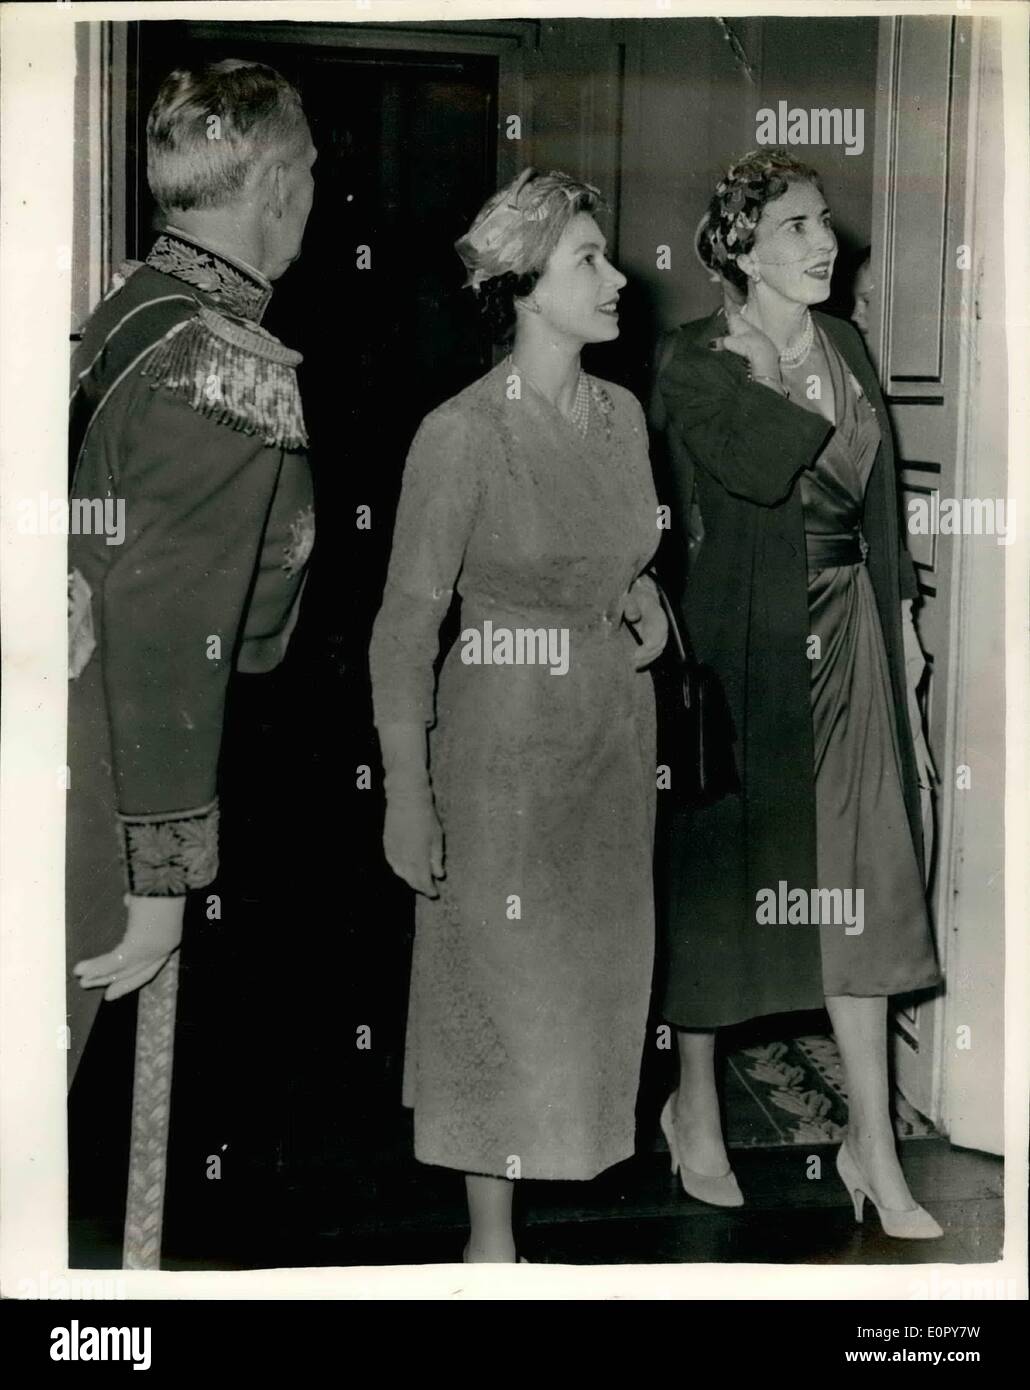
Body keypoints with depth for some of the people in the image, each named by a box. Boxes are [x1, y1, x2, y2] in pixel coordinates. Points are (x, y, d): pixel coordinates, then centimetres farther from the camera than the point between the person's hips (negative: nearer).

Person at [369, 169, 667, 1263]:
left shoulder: (622, 414, 4)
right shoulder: (462, 433, -15)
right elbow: (406, 625, -13)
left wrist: (644, 600, -1)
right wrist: (405, 792, -17)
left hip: (618, 723, 6)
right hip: (504, 731, -6)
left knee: (600, 967, 13)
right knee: (502, 979, 2)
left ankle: (572, 1157, 30)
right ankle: (490, 1231, 16)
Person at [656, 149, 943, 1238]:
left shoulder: (846, 346, 11)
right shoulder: (697, 362, -7)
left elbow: (876, 506, 13)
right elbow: (763, 467, -25)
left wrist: (900, 652, 12)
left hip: (848, 632, 5)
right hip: (743, 639, -5)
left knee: (860, 882, 4)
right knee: (719, 869, 7)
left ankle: (872, 1144, 12)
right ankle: (694, 1107, 26)